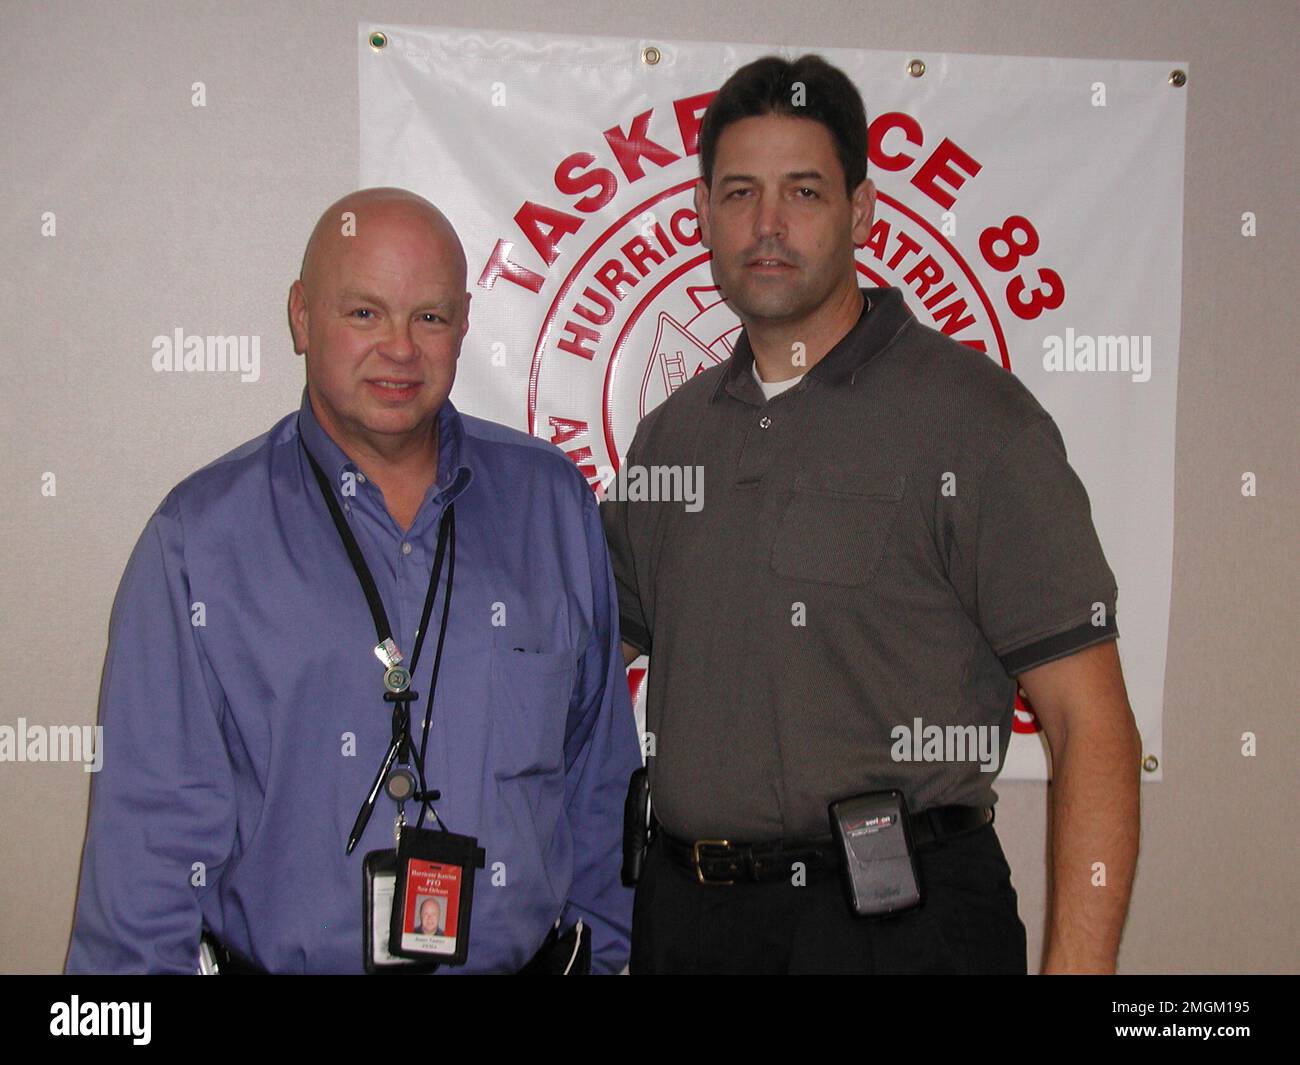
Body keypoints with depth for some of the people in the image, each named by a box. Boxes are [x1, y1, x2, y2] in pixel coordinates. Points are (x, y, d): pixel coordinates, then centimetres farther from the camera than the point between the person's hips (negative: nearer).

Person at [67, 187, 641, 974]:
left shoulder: (551, 501, 1)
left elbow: (600, 770, 5)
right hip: (284, 960, -2)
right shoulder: (202, 534, -8)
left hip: (528, 958, 2)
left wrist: (605, 951, 6)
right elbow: (153, 829, -8)